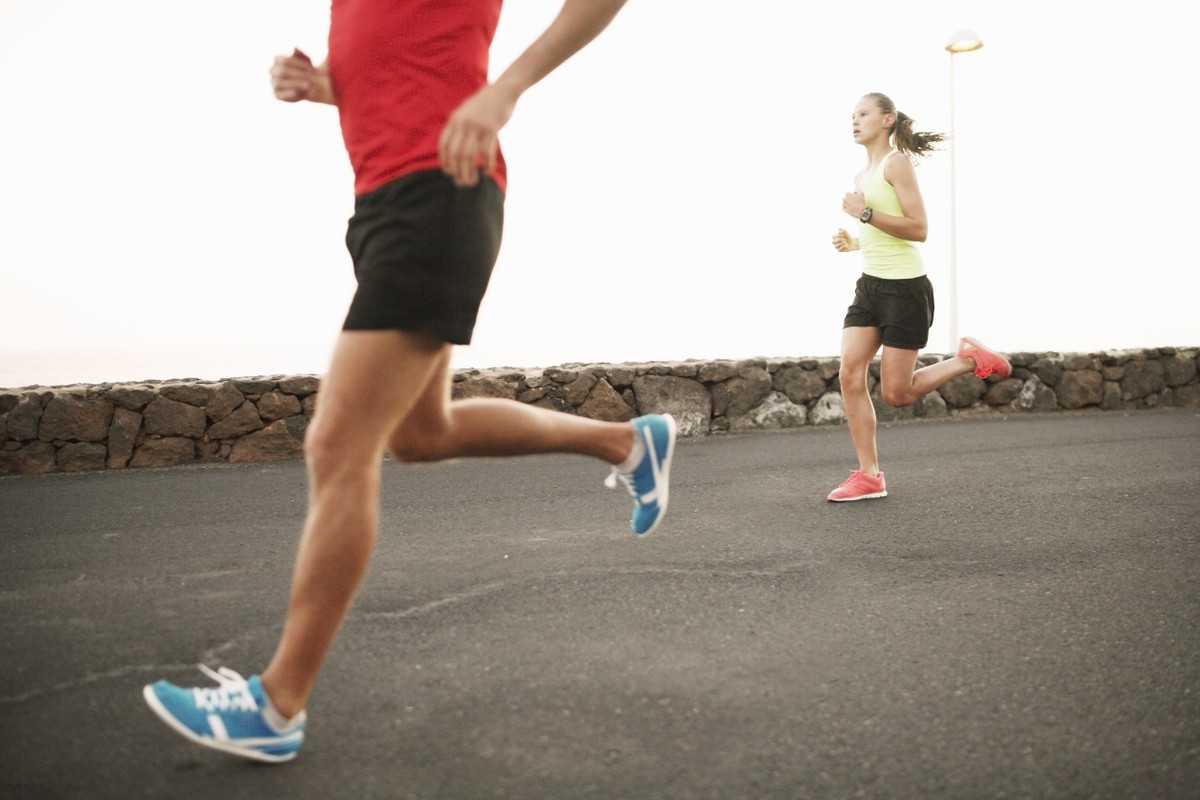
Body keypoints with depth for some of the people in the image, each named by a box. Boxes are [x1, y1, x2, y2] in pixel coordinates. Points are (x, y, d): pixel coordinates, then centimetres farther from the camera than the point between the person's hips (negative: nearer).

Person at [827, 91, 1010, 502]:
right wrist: (853, 242, 9)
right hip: (870, 285, 8)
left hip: (905, 288, -8)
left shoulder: (897, 163, -10)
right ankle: (869, 476, -2)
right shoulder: (863, 174, 15)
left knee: (896, 393, -3)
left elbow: (918, 229, -19)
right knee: (850, 374, -7)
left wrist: (864, 212, -23)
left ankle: (969, 359, 18)